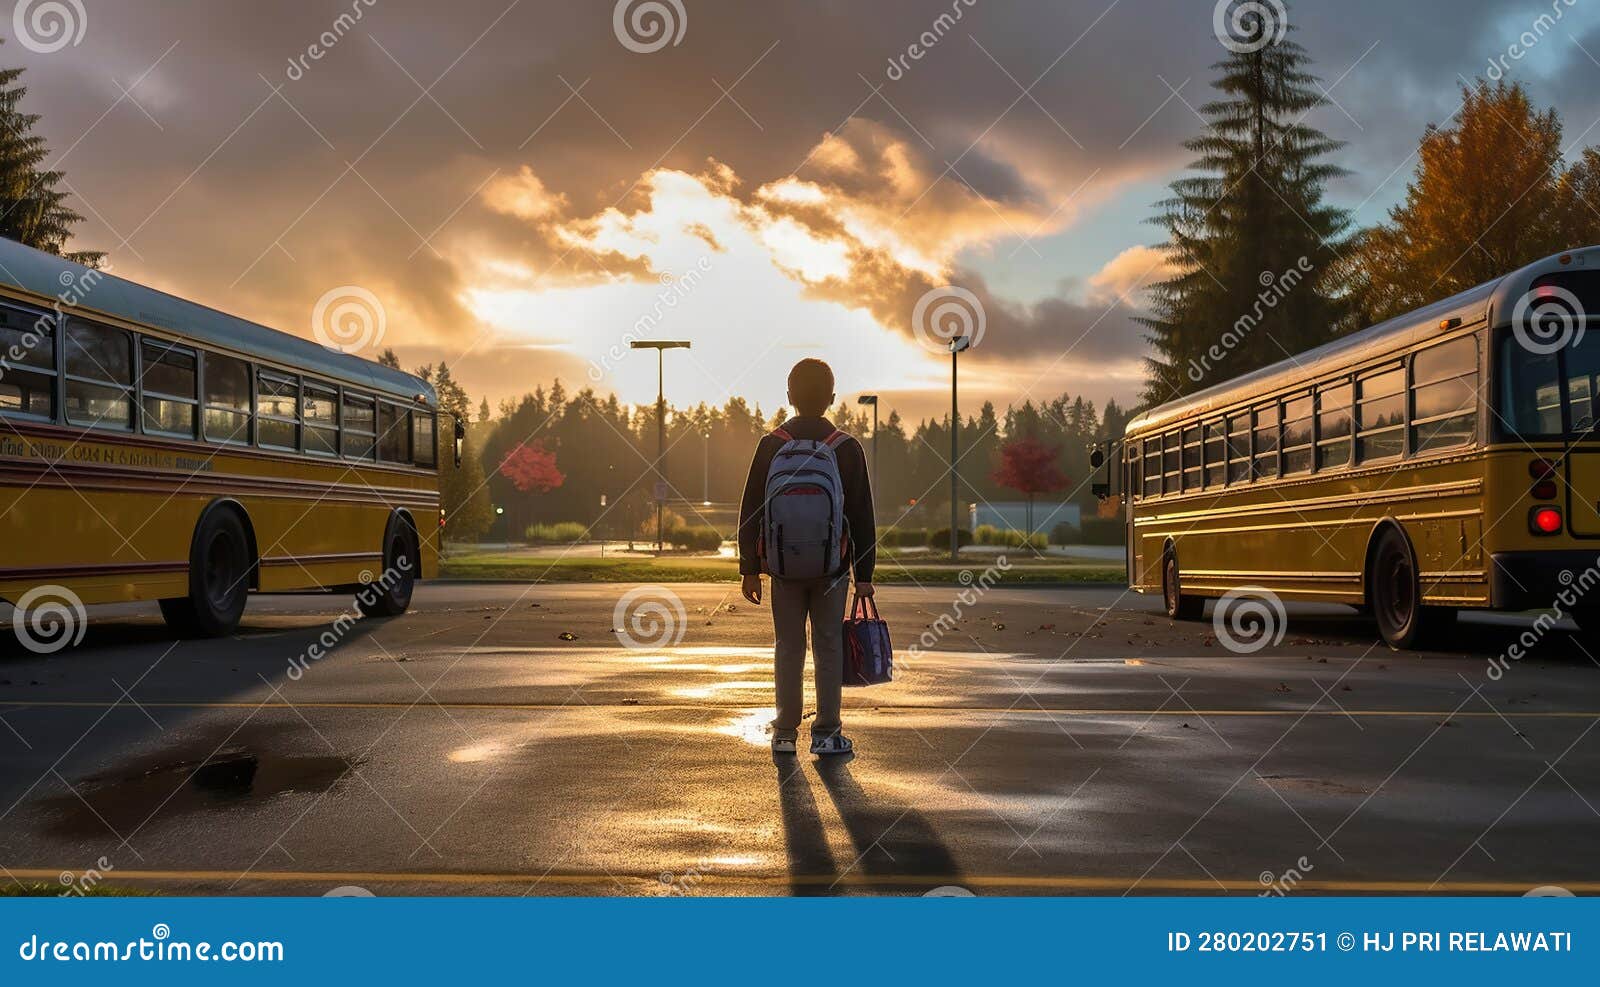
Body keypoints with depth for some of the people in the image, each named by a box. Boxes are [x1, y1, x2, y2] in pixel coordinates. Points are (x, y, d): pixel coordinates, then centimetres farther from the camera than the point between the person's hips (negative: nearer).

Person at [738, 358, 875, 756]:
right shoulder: (847, 448, -1)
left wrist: (749, 569, 5)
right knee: (828, 647, 5)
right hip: (833, 566, -1)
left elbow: (750, 511, 0)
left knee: (788, 647, 7)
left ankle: (785, 734, 9)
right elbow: (862, 517, 1)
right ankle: (826, 733, 6)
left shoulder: (771, 445, -1)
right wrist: (864, 574, 6)